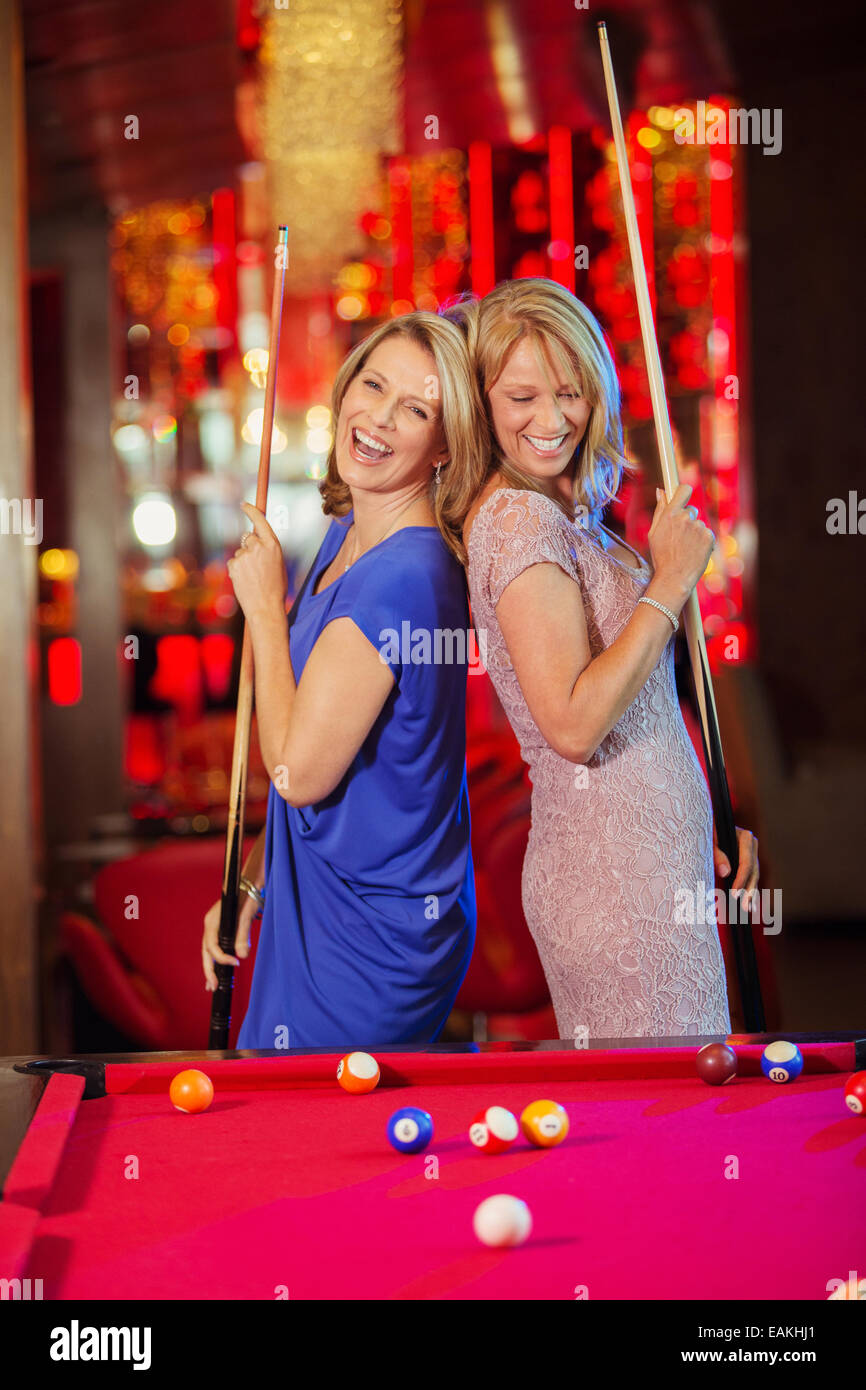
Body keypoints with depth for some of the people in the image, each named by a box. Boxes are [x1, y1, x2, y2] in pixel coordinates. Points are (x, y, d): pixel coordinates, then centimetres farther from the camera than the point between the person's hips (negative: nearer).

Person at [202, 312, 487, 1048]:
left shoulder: (403, 578, -24)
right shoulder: (347, 538, 7)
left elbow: (299, 772, -21)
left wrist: (265, 606, -12)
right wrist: (251, 883, 16)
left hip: (366, 944, -9)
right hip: (318, 904, 9)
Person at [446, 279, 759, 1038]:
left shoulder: (564, 512, 14)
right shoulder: (520, 519, -15)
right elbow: (573, 724, -23)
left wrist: (711, 814, 17)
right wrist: (671, 581, -16)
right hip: (621, 880, -9)